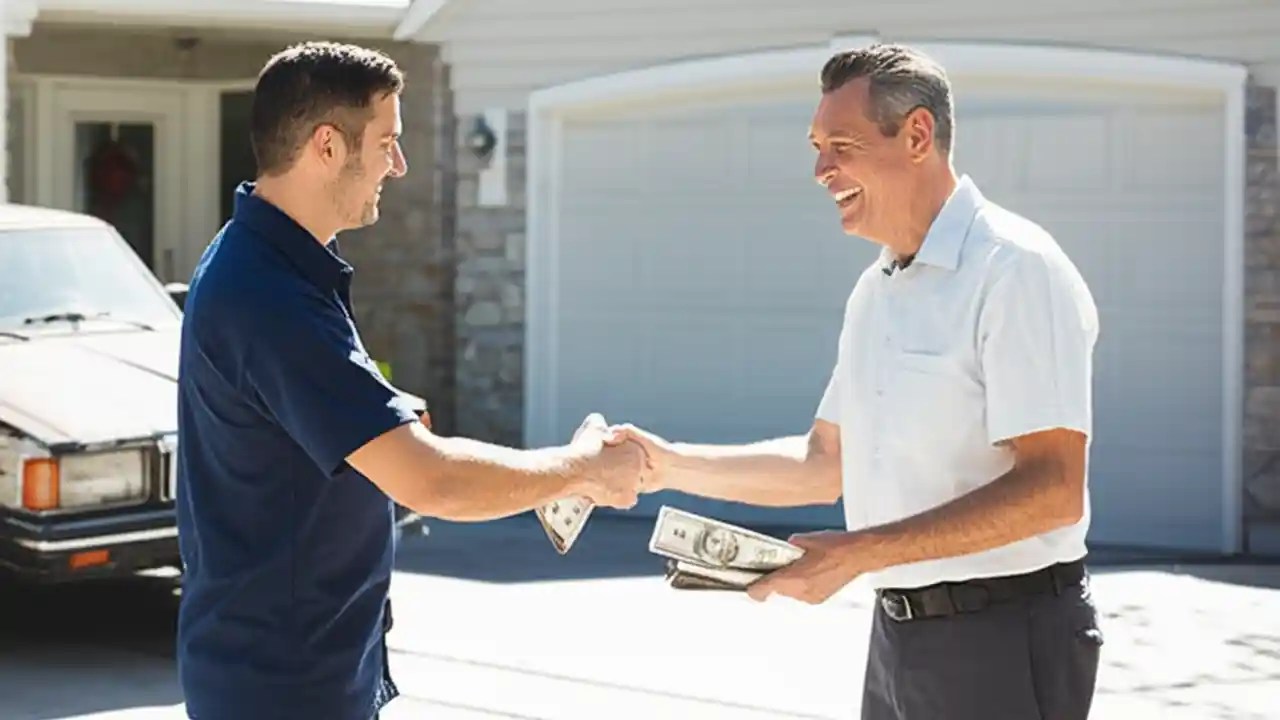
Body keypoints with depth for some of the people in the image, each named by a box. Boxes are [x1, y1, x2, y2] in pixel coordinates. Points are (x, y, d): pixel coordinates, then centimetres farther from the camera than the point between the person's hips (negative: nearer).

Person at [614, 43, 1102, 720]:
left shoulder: (1015, 270, -15)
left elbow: (1051, 490, -22)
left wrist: (860, 552, -25)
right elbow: (826, 464, 18)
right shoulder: (874, 291, 12)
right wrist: (672, 465, 8)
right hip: (898, 632, 8)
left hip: (1002, 639, -8)